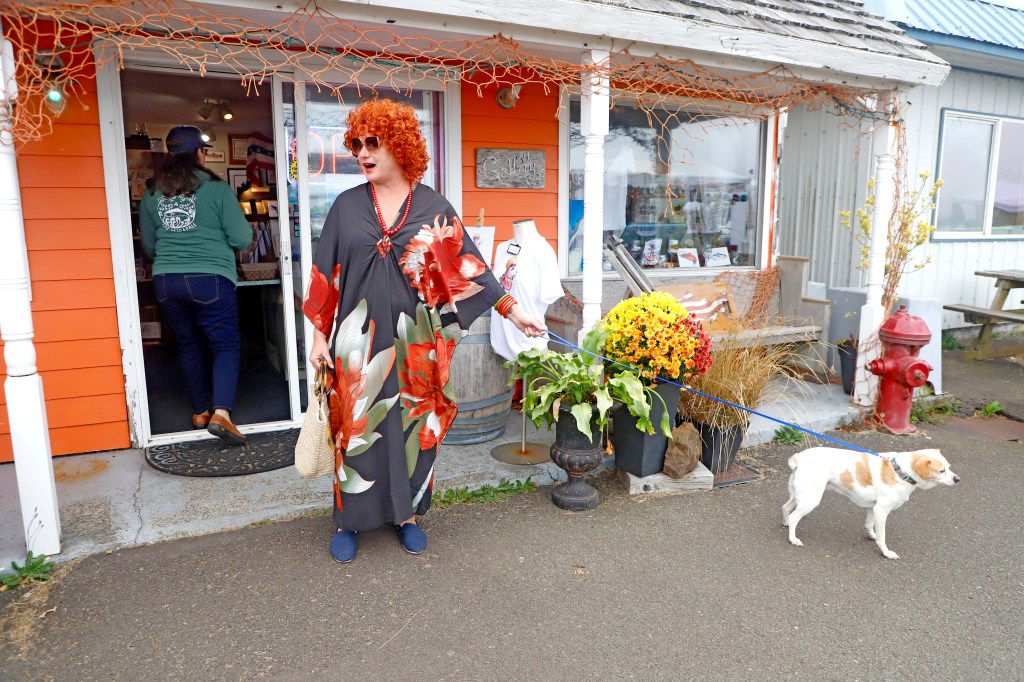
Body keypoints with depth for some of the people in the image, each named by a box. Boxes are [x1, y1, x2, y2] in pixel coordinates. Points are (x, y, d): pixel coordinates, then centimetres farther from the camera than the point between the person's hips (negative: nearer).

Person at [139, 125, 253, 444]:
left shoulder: (152, 195, 8)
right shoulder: (217, 190, -5)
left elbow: (148, 245, 17)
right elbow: (242, 239, -6)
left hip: (166, 282, 5)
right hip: (210, 279, -5)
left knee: (189, 345, 17)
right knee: (226, 345, 2)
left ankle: (199, 413, 26)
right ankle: (221, 413, -15)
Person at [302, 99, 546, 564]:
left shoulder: (433, 208, 1)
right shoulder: (347, 205, 4)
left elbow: (466, 266, 0)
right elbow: (325, 272, 5)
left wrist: (512, 309, -4)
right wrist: (320, 334, 2)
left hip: (414, 339, 0)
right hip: (359, 338, 1)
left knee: (413, 425, 8)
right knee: (356, 426, 6)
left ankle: (407, 513, 28)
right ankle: (350, 519, 24)